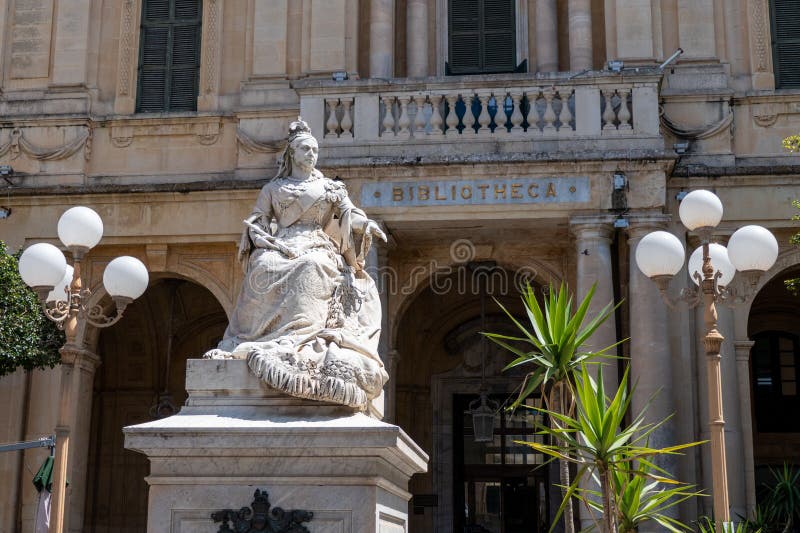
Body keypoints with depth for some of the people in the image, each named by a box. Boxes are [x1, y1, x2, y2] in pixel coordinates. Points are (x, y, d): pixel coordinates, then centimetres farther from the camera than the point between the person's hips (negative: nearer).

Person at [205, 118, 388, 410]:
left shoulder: (329, 187, 23)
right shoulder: (273, 188, 22)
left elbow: (349, 213, 11)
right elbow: (256, 223, 14)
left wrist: (366, 224, -12)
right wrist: (274, 243, -6)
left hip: (317, 251, 0)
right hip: (279, 250, 0)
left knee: (311, 268, -35)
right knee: (266, 266, -33)